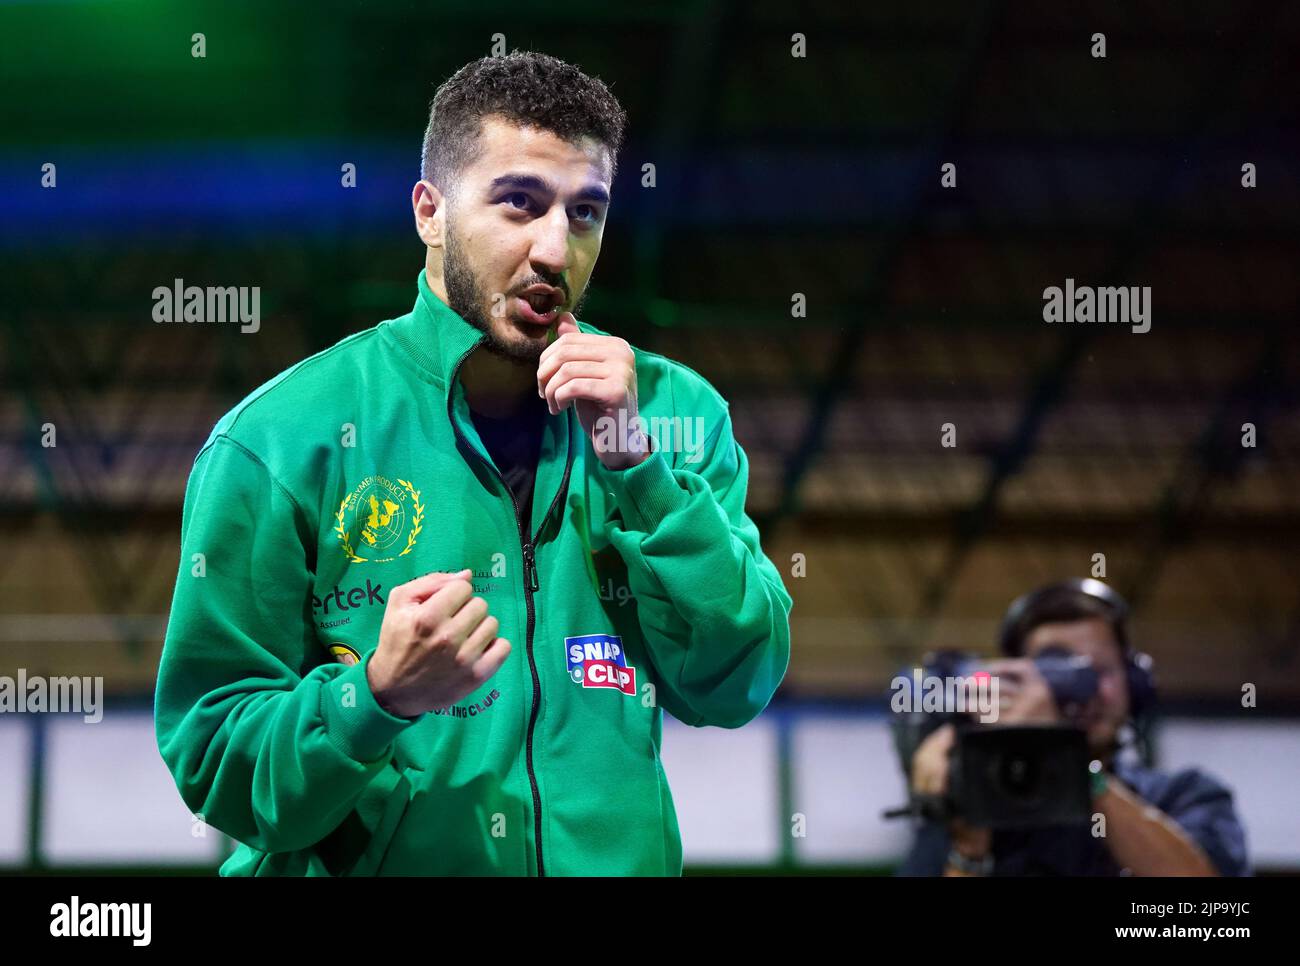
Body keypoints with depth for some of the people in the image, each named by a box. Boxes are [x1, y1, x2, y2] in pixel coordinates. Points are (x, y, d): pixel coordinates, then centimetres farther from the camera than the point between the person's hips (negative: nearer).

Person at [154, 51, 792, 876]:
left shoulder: (672, 410, 6)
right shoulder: (279, 441, -5)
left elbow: (734, 689, -1)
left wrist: (634, 462, -9)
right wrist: (377, 699, -21)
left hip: (616, 859, 2)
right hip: (367, 866, -1)